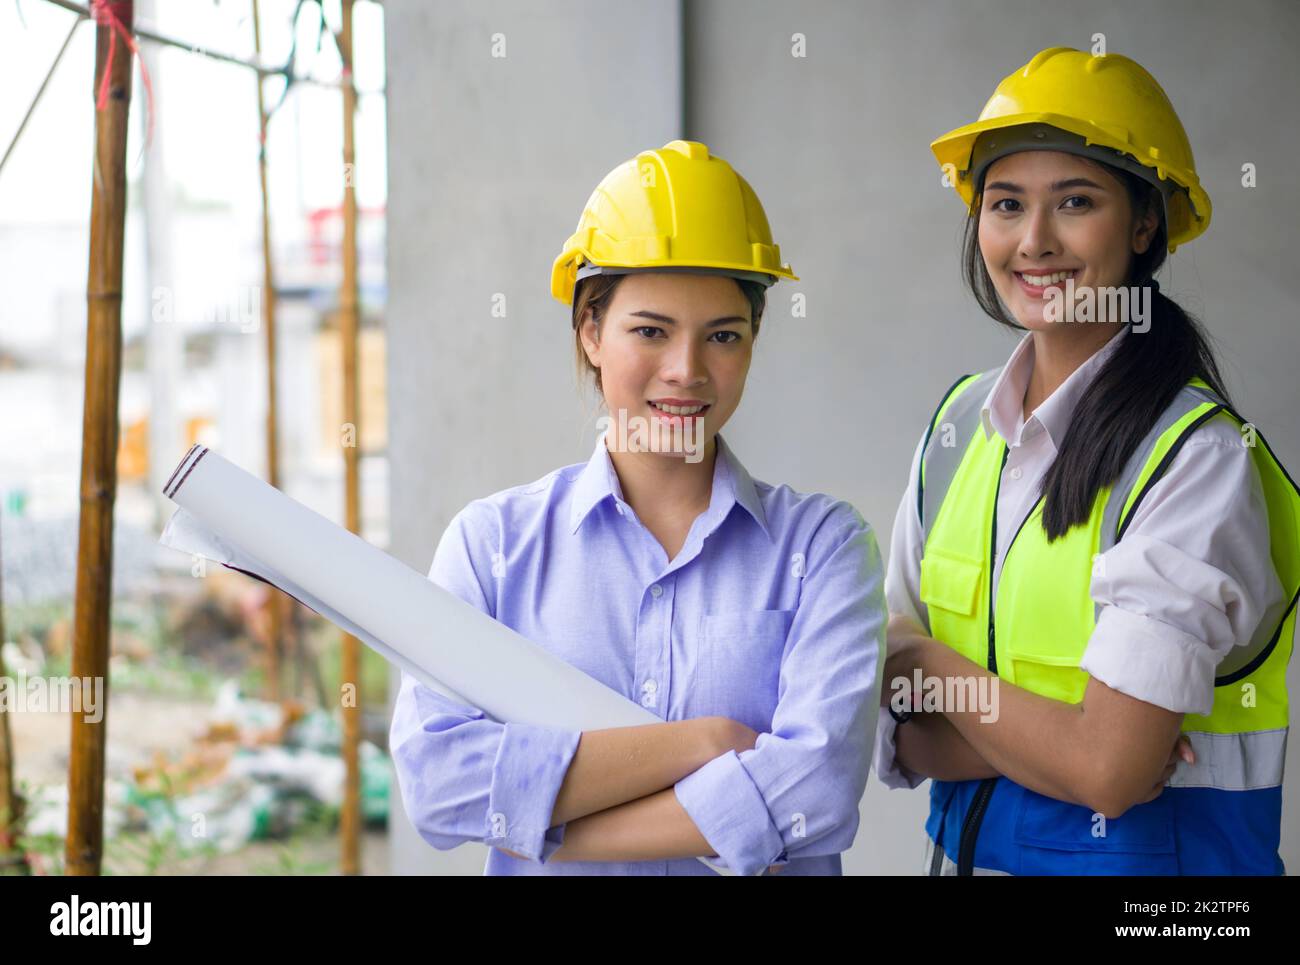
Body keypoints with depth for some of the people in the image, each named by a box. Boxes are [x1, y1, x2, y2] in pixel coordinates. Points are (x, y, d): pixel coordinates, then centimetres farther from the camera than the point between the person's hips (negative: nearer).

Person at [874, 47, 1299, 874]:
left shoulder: (1198, 457, -19)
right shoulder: (960, 423, -1)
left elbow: (1108, 770, -23)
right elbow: (902, 736, -3)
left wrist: (922, 657, -10)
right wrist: (1059, 740, -20)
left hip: (1150, 849, -5)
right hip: (964, 839, 5)